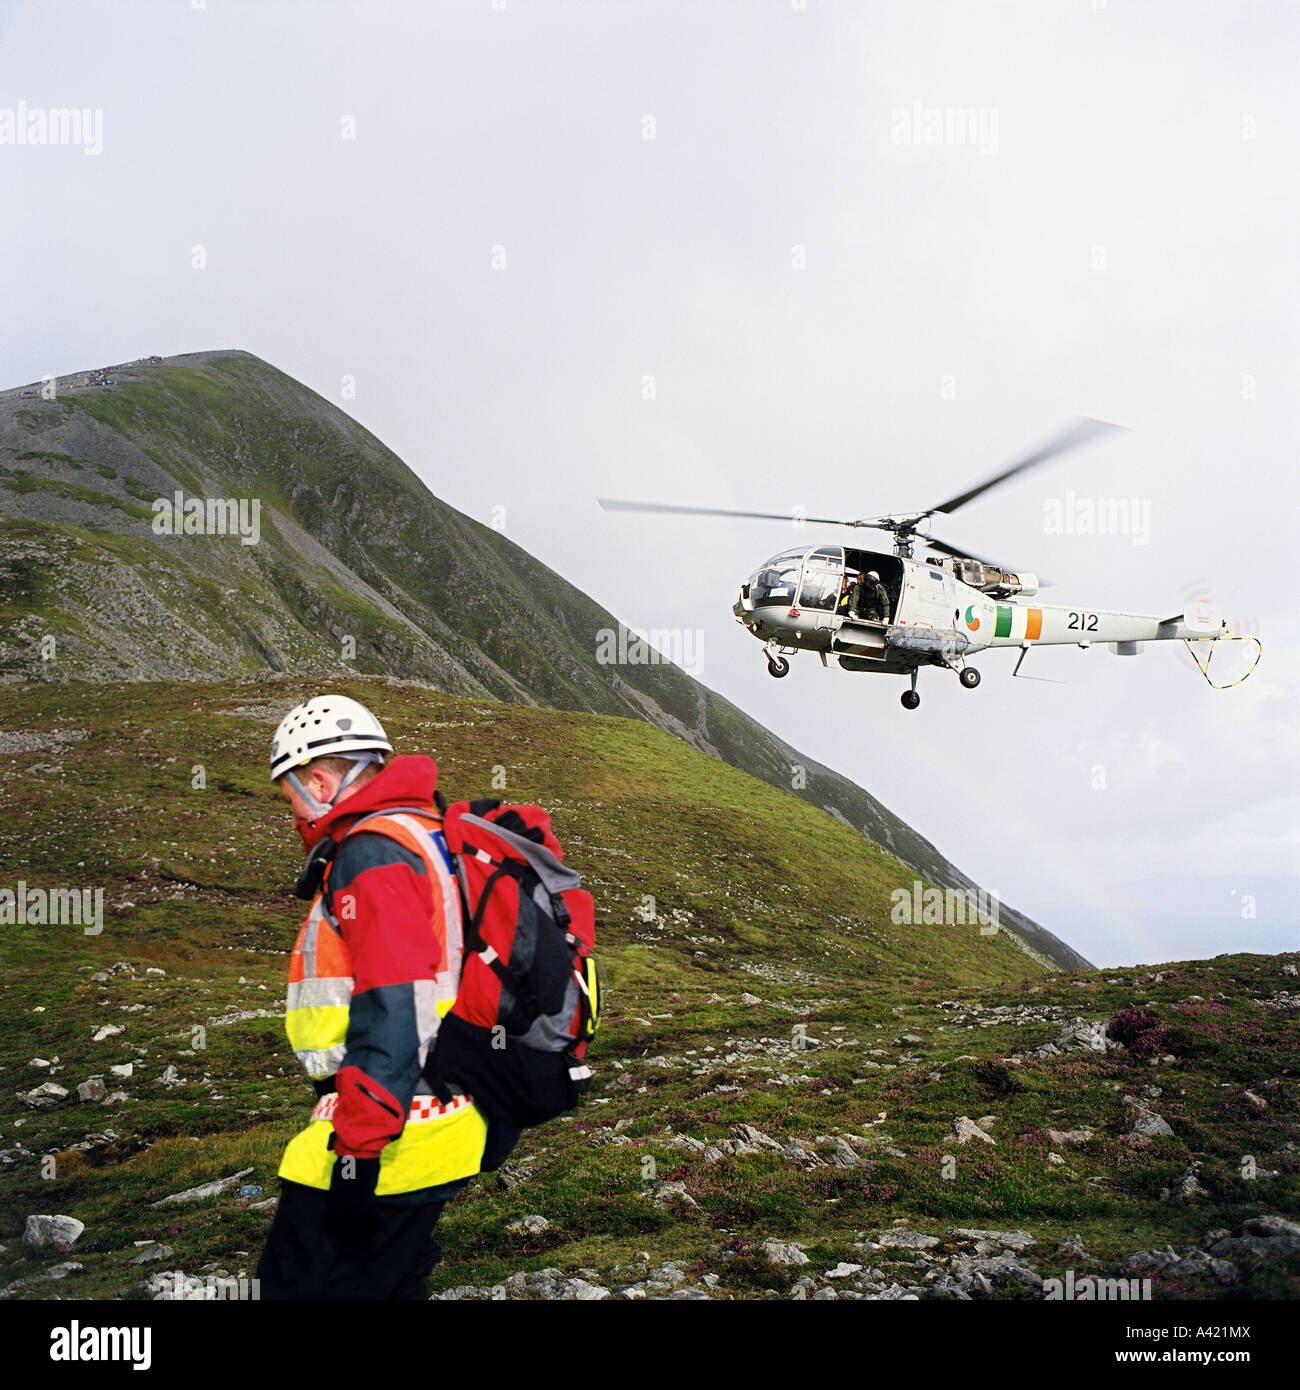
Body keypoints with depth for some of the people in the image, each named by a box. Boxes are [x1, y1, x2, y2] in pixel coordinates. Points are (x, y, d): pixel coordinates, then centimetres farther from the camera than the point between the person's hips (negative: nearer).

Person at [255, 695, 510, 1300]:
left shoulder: (373, 856, -15)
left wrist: (358, 1145, -23)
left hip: (390, 1139, -10)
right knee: (386, 1283, 17)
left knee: (301, 1284, -4)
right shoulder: (423, 836, 18)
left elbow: (391, 1012, -24)